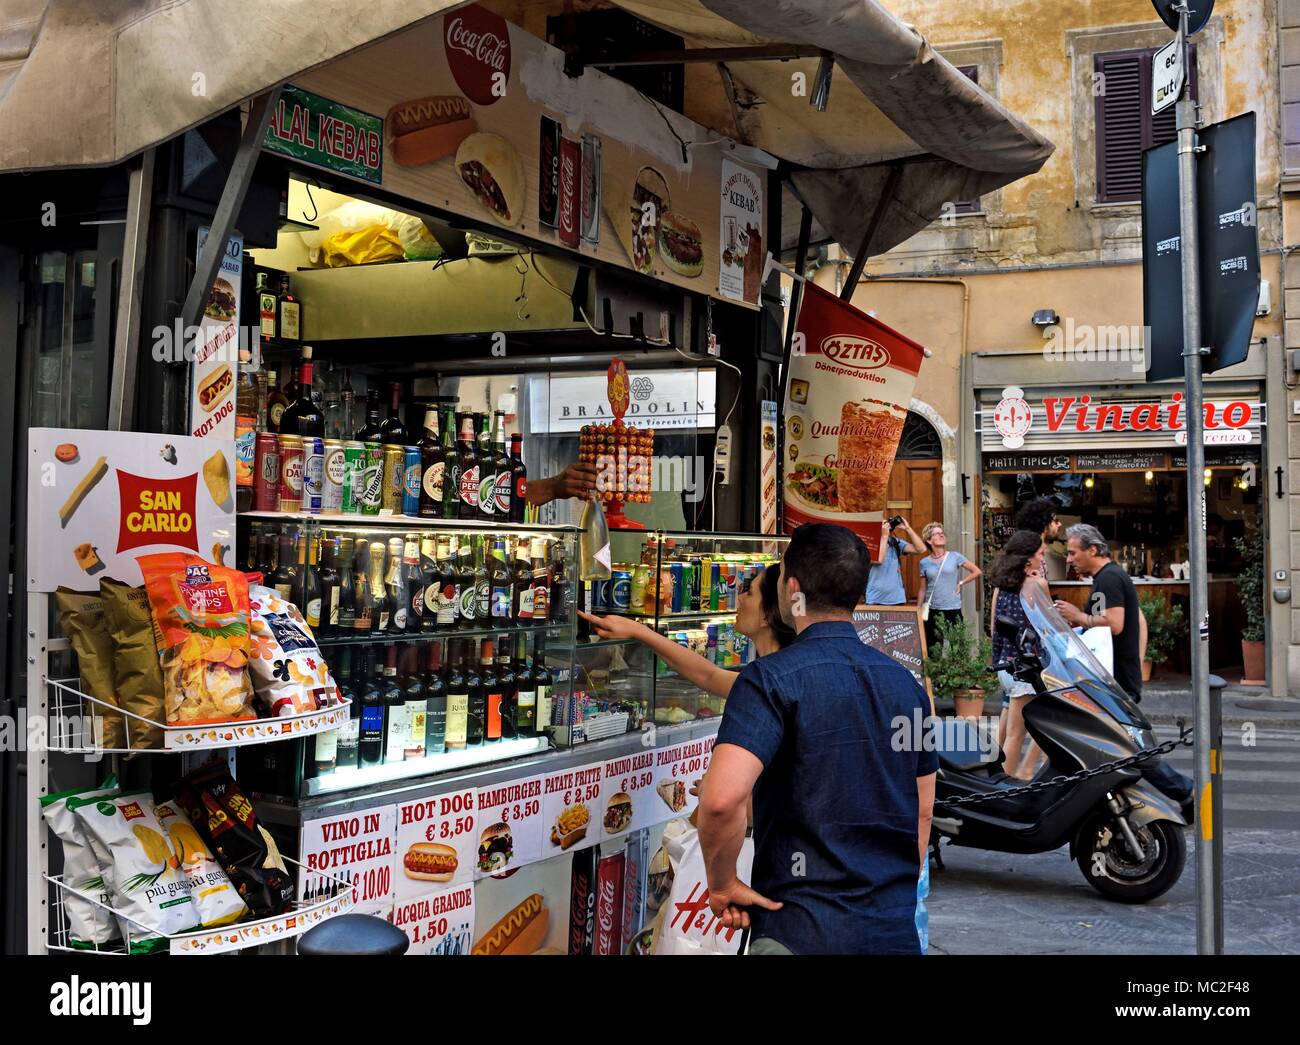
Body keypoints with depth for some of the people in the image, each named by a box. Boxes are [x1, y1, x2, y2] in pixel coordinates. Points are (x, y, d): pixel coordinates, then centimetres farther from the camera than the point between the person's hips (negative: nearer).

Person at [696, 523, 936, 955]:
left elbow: (721, 798, -27)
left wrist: (722, 884, -11)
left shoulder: (771, 678, -13)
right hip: (897, 929, 6)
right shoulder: (906, 684, 7)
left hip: (802, 932, -6)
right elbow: (923, 813, 15)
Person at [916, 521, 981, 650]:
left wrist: (961, 583, 0)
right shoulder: (924, 562, 5)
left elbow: (977, 571, 6)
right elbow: (923, 590, 9)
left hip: (953, 610, -1)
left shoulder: (955, 557, 0)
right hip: (932, 610, 1)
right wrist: (918, 612, 7)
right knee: (931, 647, 2)